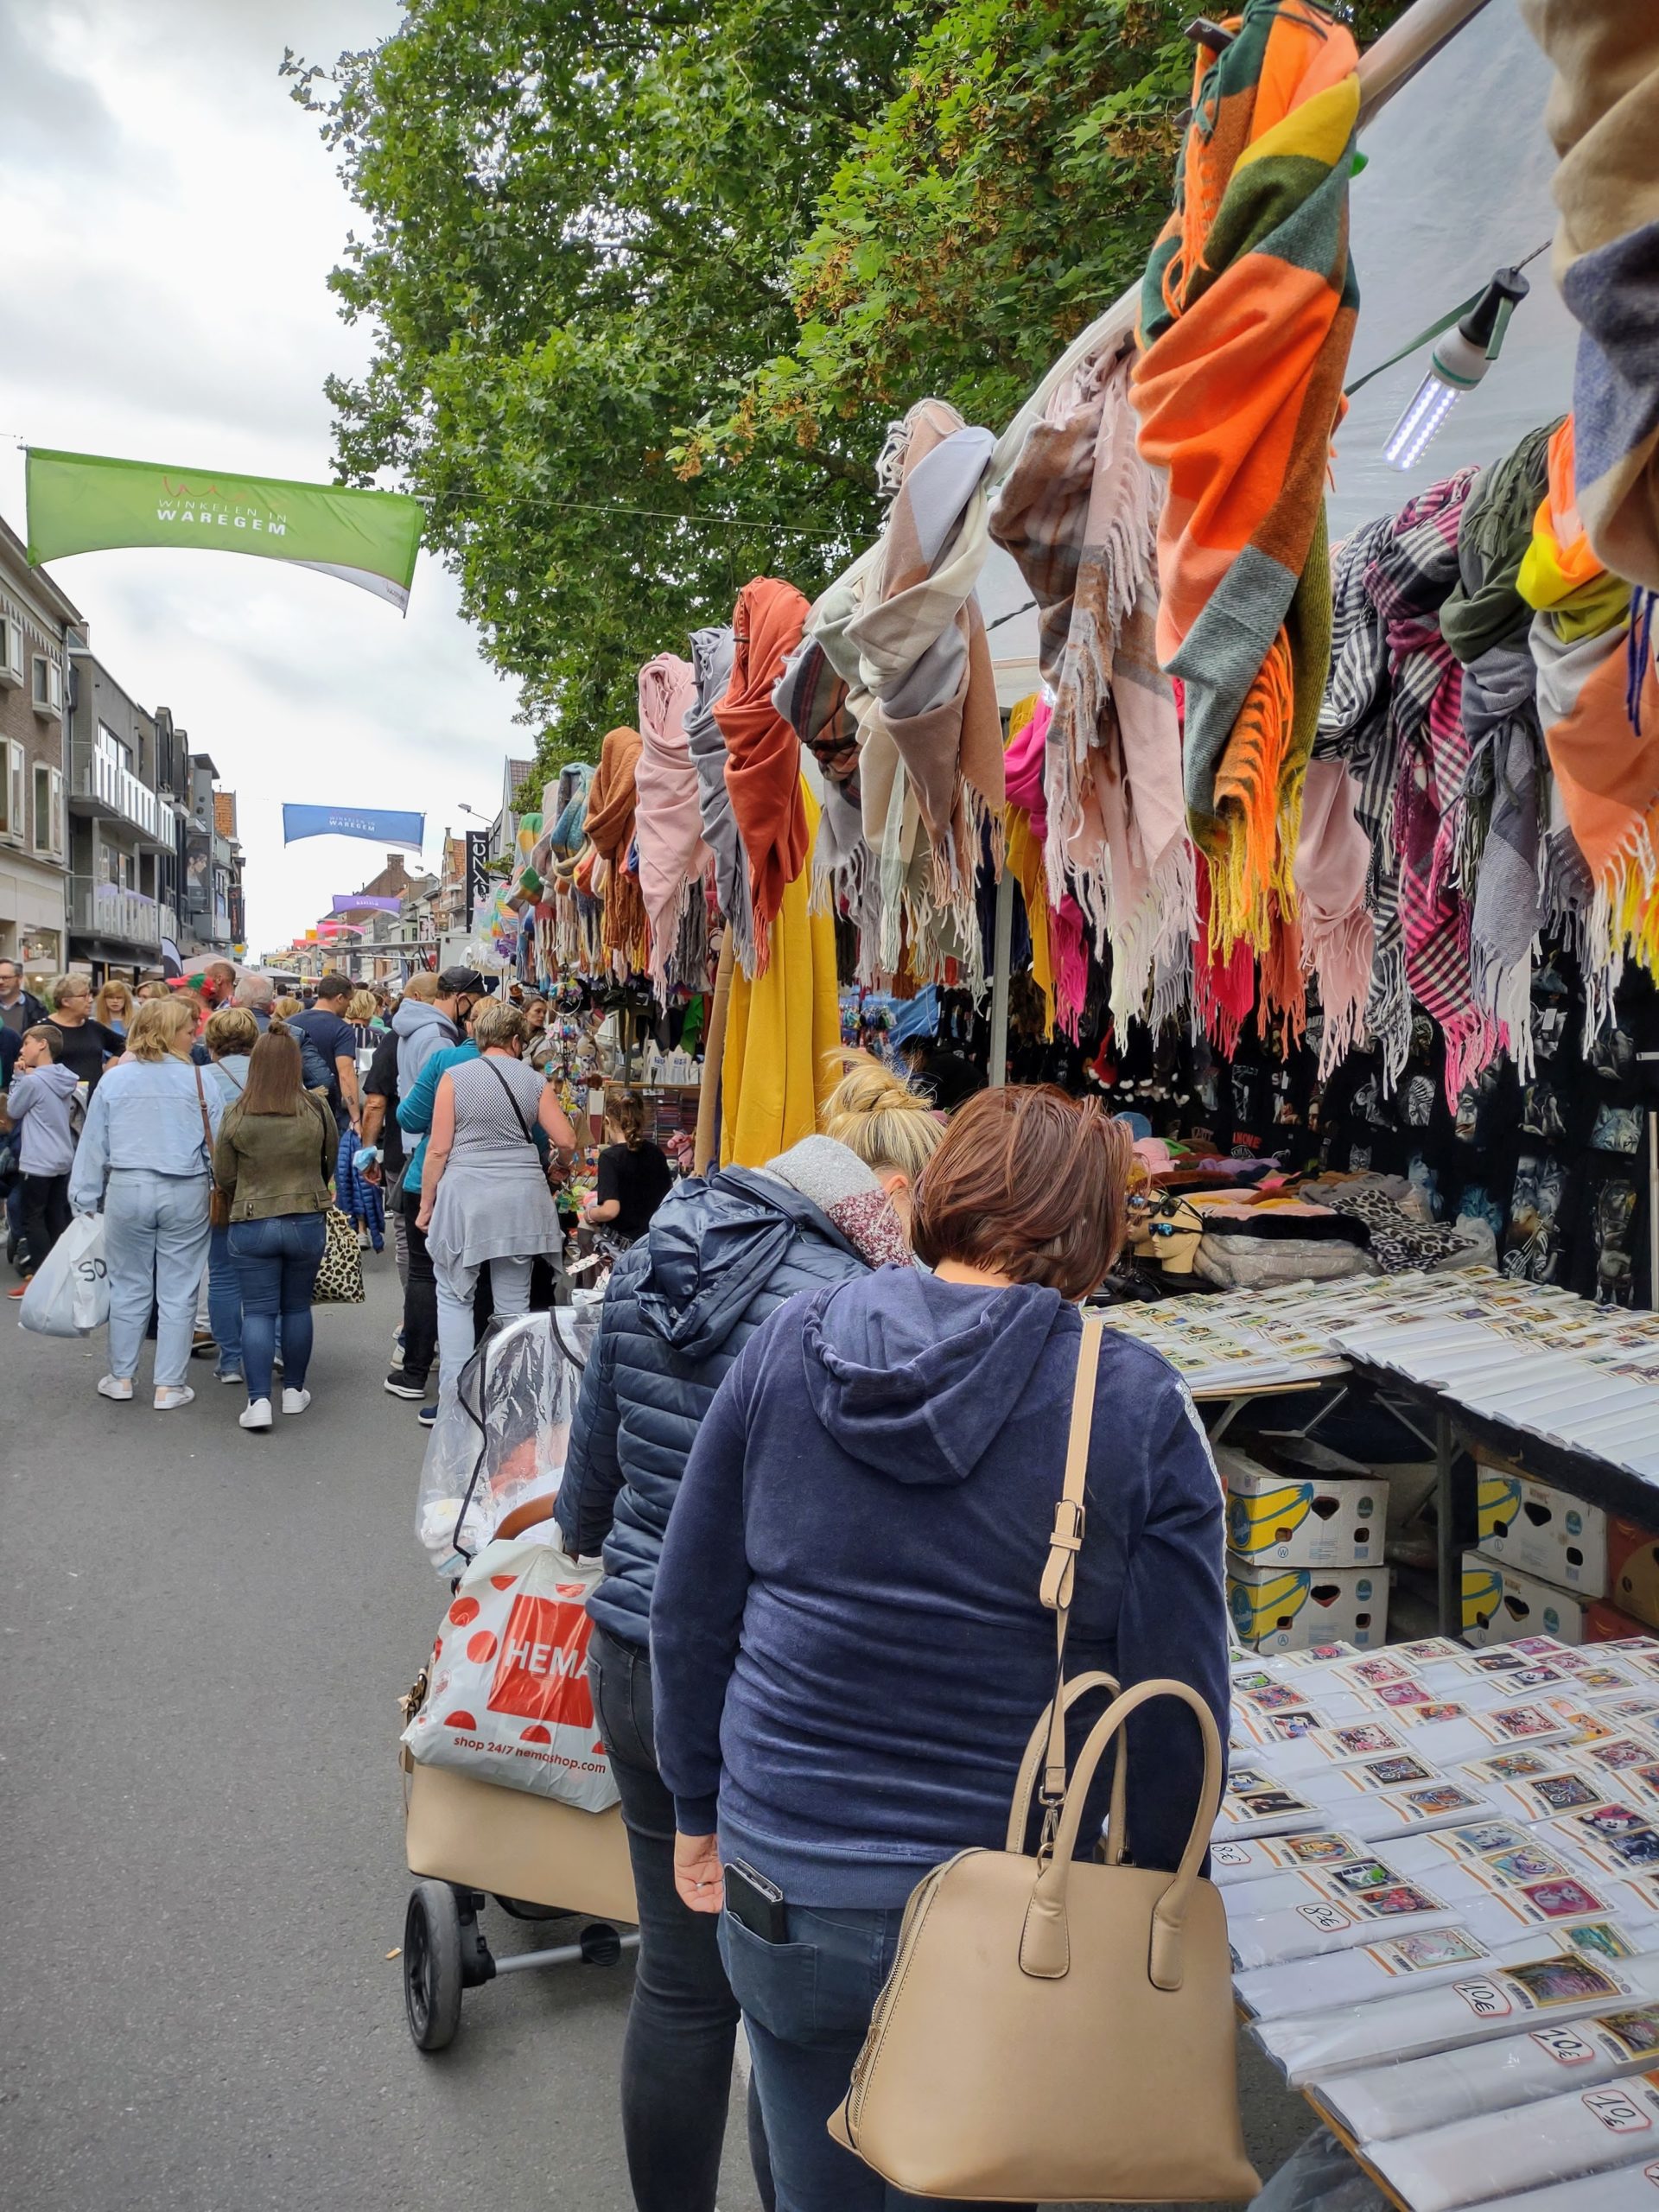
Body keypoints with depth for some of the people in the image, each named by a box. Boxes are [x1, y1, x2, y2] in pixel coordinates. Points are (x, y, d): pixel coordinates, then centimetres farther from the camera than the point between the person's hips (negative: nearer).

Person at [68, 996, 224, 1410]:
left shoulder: (113, 1080, 1)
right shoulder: (198, 1081, -5)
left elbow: (93, 1146, 5)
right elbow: (219, 1146, -3)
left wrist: (86, 1200, 13)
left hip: (127, 1190, 2)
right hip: (185, 1194, -2)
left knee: (128, 1287, 16)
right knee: (177, 1292, 6)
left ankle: (121, 1377, 26)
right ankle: (169, 1386, 11)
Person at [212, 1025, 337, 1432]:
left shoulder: (236, 1115, -10)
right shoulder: (317, 1108, -8)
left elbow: (223, 1177, -1)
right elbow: (331, 1160, 8)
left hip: (251, 1225, -1)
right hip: (307, 1223, 1)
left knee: (258, 1311, 5)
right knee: (297, 1307, 15)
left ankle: (258, 1400, -1)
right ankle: (294, 1391, 25)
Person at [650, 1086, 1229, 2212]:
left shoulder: (787, 1347, -7)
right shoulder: (1137, 1405, -14)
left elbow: (689, 1612, 1)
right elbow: (1179, 1706, -11)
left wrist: (700, 1812, 14)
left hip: (788, 1898, 2)